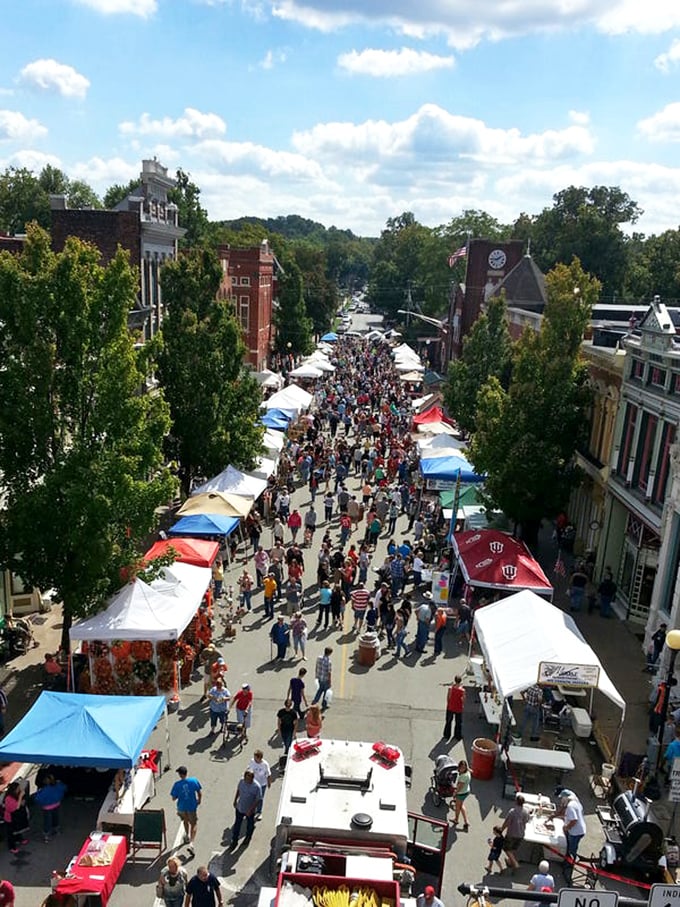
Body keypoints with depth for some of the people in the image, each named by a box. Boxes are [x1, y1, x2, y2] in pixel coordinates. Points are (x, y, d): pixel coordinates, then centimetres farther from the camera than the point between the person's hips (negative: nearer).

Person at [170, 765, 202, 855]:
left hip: (181, 807, 2)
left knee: (185, 820, 30)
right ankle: (191, 843, -2)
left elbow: (173, 798, -11)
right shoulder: (194, 780, -16)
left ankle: (187, 836, 50)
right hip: (192, 806, -1)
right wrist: (199, 800, 9)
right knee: (194, 824, 13)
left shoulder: (177, 784, -17)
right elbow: (200, 793, -10)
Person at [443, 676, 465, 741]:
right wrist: (463, 705, 9)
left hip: (450, 708, 1)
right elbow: (463, 699, -10)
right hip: (458, 708, -1)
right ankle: (458, 736, 30)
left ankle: (446, 735, 29)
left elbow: (448, 697, -7)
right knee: (458, 723, 19)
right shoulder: (462, 690, -20)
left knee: (448, 722, 19)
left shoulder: (451, 688, -18)